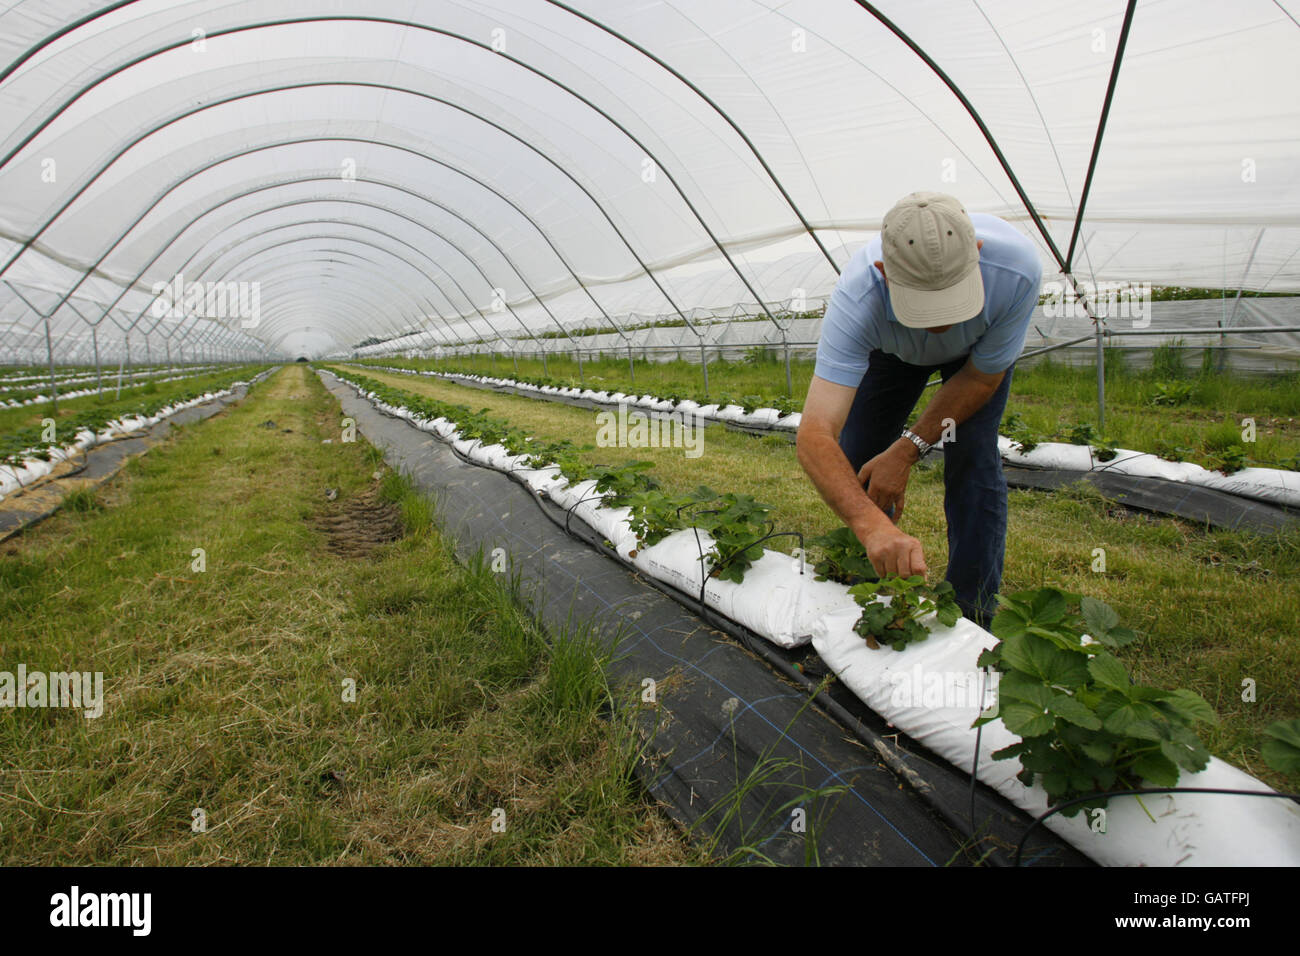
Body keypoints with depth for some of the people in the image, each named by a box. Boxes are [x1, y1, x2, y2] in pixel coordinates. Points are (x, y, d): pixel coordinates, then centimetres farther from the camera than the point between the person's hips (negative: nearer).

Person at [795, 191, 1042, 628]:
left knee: (972, 455, -19)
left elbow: (983, 376, -24)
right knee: (856, 460, -2)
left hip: (981, 346, 0)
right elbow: (815, 435, -52)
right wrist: (871, 524, -67)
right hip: (892, 345, 1)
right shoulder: (857, 297, -45)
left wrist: (908, 450, -31)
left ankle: (973, 615, -3)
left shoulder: (1016, 268, -42)